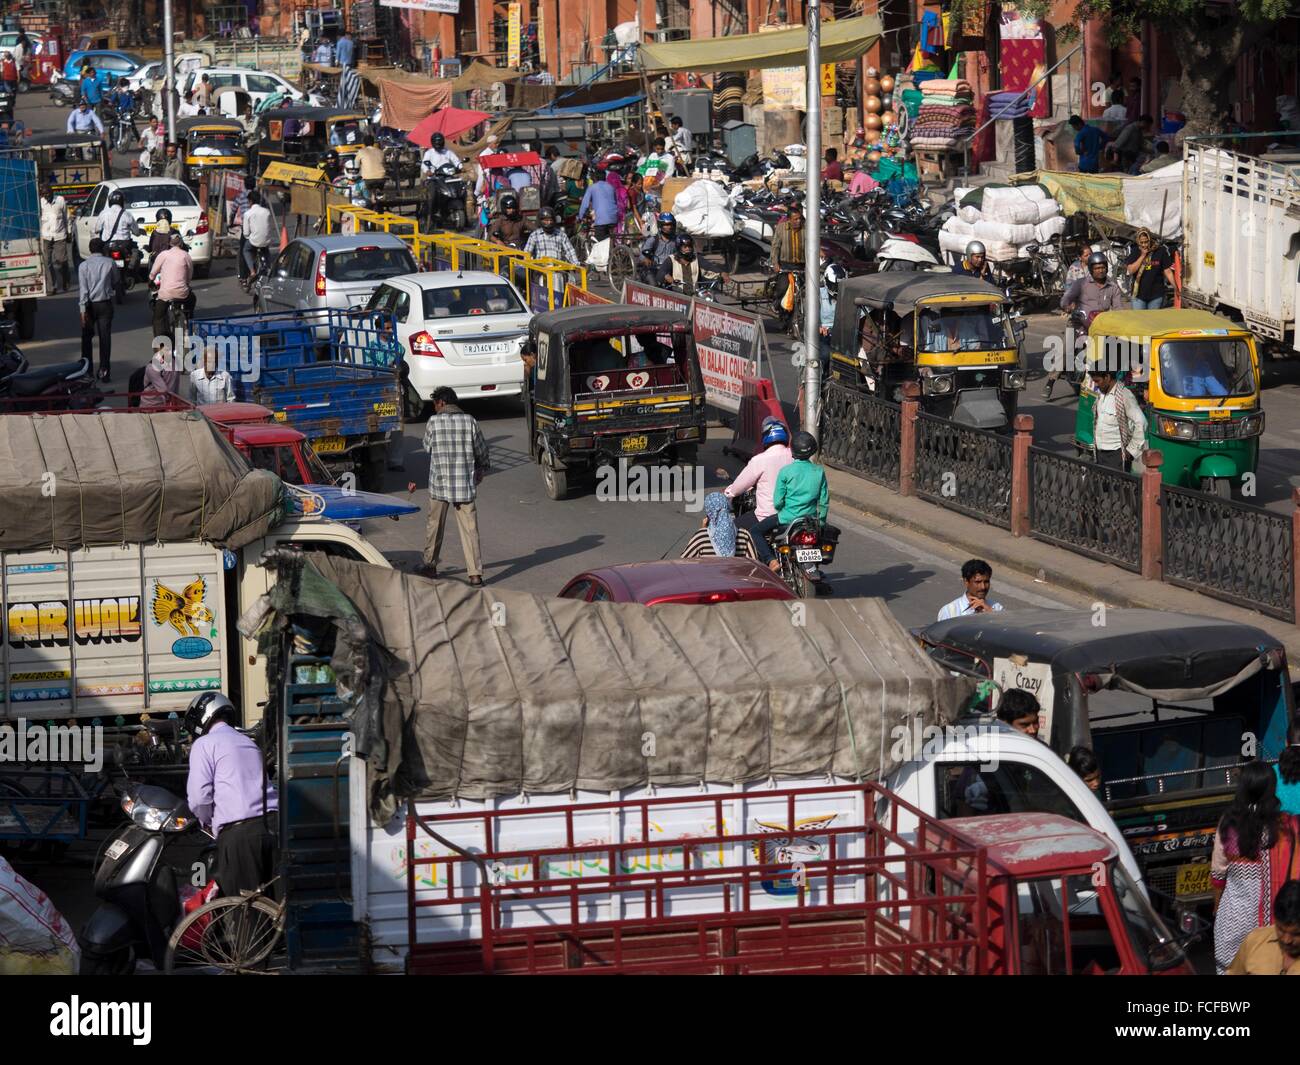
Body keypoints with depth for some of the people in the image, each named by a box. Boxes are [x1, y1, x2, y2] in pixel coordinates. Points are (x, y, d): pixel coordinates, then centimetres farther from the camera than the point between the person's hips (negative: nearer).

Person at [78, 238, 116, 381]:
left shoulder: (84, 265, -5)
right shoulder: (109, 263, -2)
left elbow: (83, 288, -11)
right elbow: (115, 284, 8)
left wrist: (83, 308, -13)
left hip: (90, 304, 0)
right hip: (105, 304, 0)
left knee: (87, 337, 12)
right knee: (105, 337, 2)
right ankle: (104, 370, -2)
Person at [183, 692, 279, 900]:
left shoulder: (204, 744, 4)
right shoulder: (248, 742, 26)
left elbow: (199, 796, -6)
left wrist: (208, 822, 14)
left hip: (238, 830, -7)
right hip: (272, 825, 7)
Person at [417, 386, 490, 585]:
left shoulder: (434, 422, -6)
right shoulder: (469, 421, -2)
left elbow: (427, 446, 8)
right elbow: (482, 451, 7)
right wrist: (482, 470, 23)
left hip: (439, 484, -1)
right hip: (465, 486, 1)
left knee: (435, 526, 17)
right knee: (469, 529, 1)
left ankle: (430, 565, 28)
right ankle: (475, 574, -5)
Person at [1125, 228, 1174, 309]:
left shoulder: (1160, 251, -3)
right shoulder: (1135, 252, 2)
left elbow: (1167, 271, -2)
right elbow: (1130, 270, -8)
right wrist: (1142, 256, -12)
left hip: (1156, 294, -1)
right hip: (1139, 294, 1)